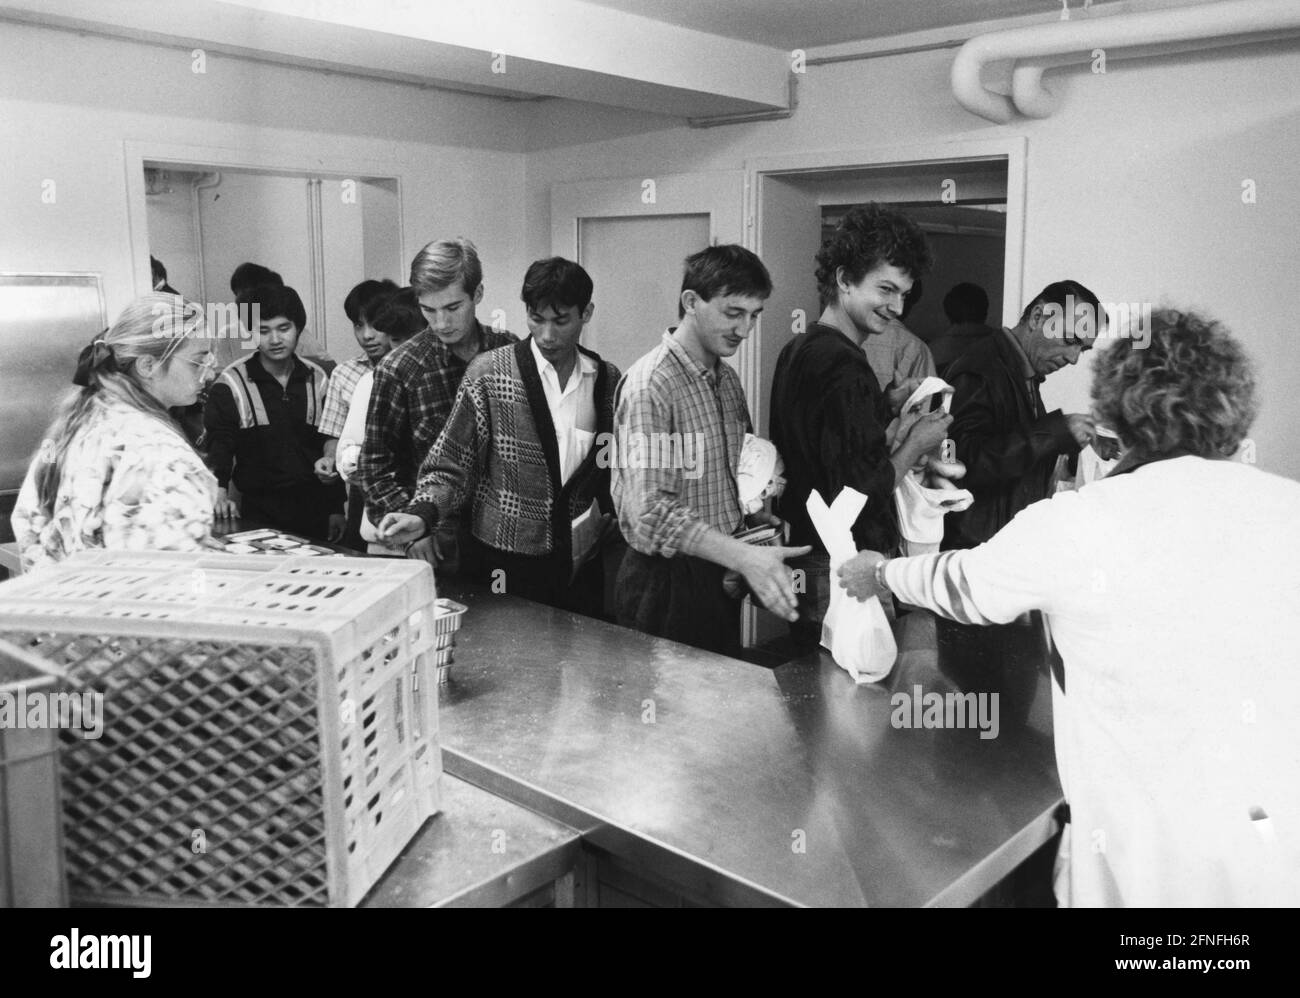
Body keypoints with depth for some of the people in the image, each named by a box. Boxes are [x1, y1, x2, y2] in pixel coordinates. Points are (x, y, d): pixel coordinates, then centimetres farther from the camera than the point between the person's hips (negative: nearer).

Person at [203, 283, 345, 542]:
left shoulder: (317, 380, 6)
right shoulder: (231, 384, -5)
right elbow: (219, 445, -9)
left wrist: (336, 509, 10)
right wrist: (220, 491, -28)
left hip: (315, 509, 3)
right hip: (260, 512, -3)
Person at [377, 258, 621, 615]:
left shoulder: (609, 380, 3)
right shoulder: (489, 372, -6)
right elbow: (451, 467, -4)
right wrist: (423, 514, -21)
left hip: (582, 567, 3)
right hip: (504, 566, -2)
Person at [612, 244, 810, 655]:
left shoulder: (728, 379, 9)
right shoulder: (650, 384, -18)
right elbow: (649, 512, -26)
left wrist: (755, 514, 2)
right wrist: (742, 556, -35)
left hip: (720, 573, 8)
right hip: (666, 581, -8)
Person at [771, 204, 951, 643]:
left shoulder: (798, 350, 9)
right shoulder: (845, 367, -21)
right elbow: (858, 491, -23)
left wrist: (887, 406, 10)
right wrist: (915, 443, -8)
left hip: (803, 552, 10)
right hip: (845, 571, -10)